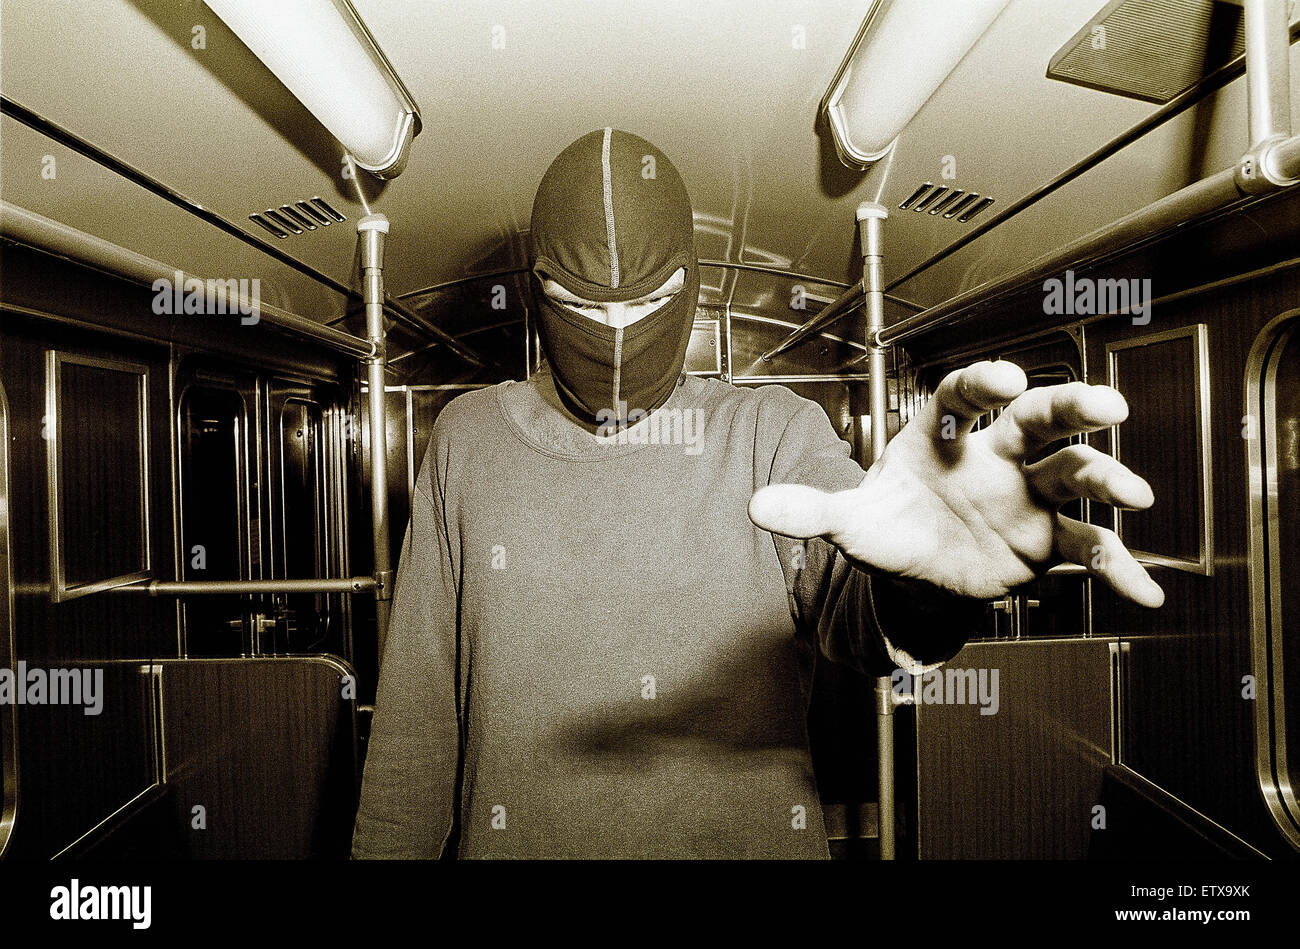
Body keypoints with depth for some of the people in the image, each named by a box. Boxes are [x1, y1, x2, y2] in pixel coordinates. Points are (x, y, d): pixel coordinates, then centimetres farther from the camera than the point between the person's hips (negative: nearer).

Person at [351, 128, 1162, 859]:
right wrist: (386, 849, 2)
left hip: (752, 838, 0)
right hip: (513, 839, 2)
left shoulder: (774, 434, -5)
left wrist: (923, 594, -45)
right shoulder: (470, 439, 0)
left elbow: (849, 593, -24)